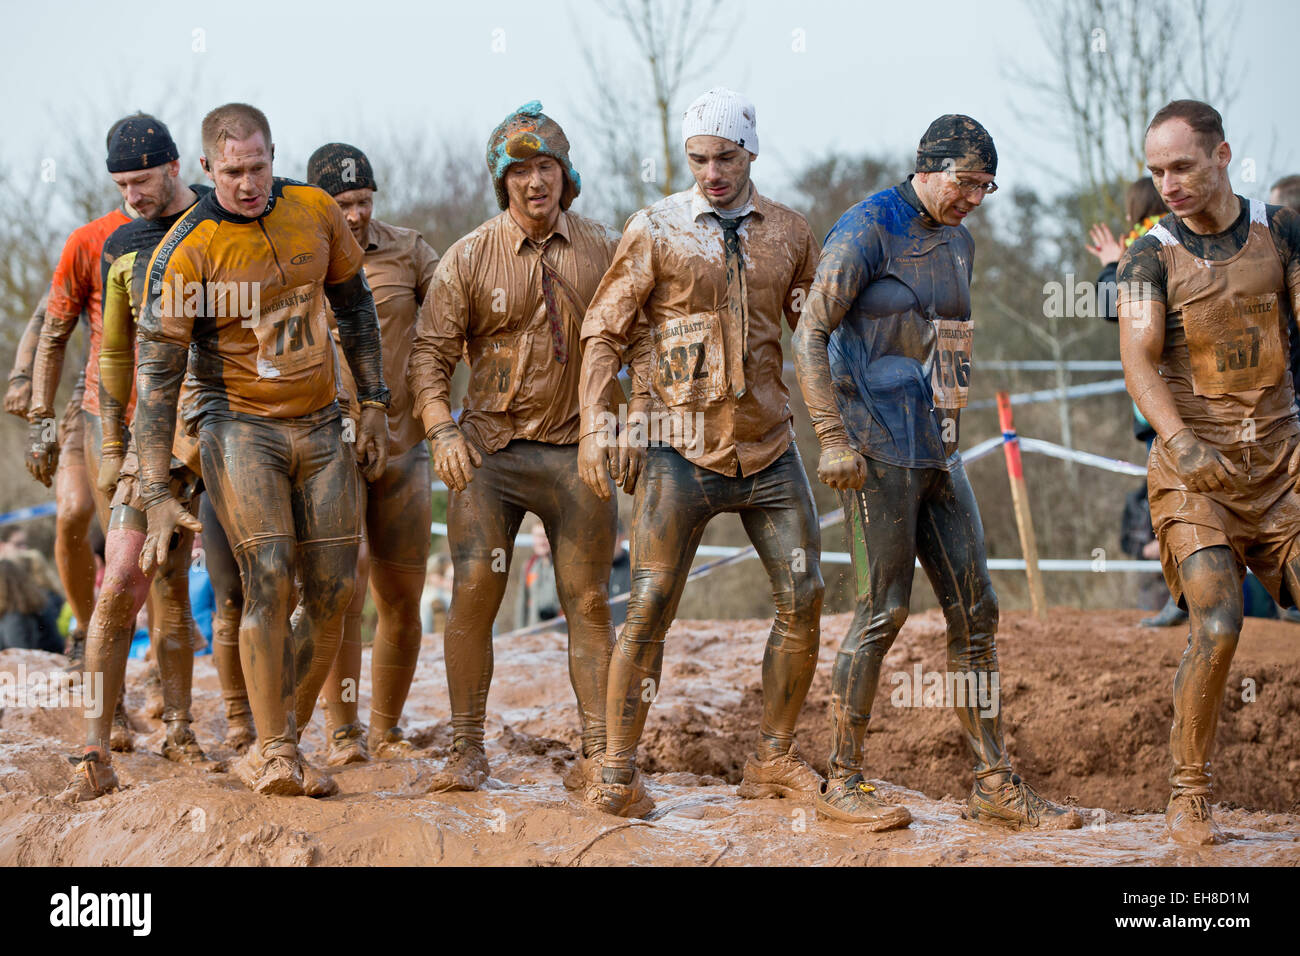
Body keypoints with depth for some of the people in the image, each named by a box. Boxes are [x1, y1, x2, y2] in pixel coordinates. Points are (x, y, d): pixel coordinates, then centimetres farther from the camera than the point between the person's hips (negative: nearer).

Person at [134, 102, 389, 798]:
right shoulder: (186, 252, -14)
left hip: (320, 428, 5)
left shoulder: (315, 212, -1)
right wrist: (157, 494, -17)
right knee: (269, 577, -21)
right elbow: (156, 375, -13)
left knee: (332, 593, 0)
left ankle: (276, 748, 14)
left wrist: (373, 405, 13)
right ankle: (274, 754, -12)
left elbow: (354, 303, 16)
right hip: (238, 423, -5)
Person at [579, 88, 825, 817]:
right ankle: (619, 770, -4)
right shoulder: (657, 230, -1)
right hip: (683, 448, -4)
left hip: (769, 444, 4)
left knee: (804, 598, -1)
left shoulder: (790, 233, 8)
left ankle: (774, 758, 12)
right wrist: (594, 427, -12)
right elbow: (604, 332, -1)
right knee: (651, 606, -10)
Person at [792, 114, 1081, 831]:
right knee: (883, 609, -7)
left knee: (975, 610, 4)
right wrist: (834, 439, -19)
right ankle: (841, 783, 3)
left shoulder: (959, 241, 15)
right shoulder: (866, 230, -9)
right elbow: (810, 335, -13)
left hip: (938, 450, 8)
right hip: (879, 449, -8)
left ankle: (995, 785, 8)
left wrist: (946, 435, 19)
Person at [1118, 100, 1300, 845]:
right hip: (1195, 469, -2)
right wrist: (1181, 444, -32)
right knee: (1217, 628, -18)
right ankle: (1190, 798, -7)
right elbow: (1139, 362, -14)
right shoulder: (1152, 258, -2)